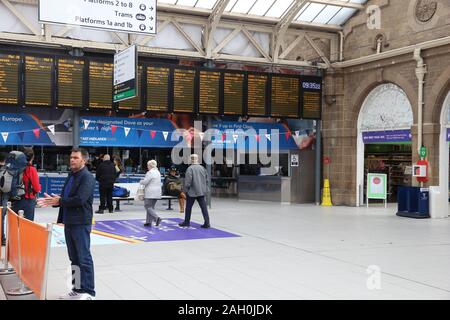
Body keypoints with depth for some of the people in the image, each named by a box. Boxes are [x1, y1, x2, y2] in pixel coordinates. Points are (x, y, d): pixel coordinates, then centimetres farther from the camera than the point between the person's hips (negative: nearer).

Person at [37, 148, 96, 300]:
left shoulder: (87, 177, -12)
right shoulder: (71, 176, 15)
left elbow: (80, 199, -22)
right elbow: (65, 198, 18)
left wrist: (59, 201, -13)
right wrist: (53, 200, 0)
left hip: (81, 223, -9)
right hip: (69, 222, 9)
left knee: (84, 259, -4)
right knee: (74, 259, 14)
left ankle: (89, 292, 3)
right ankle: (77, 289, 23)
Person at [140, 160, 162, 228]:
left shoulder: (150, 172, -14)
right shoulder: (158, 172, 15)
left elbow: (145, 182, -16)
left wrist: (141, 181, 4)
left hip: (150, 193, -9)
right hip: (157, 192, 9)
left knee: (148, 207, -5)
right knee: (151, 207, 12)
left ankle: (156, 218, -20)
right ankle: (148, 221, 13)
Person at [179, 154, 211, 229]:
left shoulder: (190, 168, -14)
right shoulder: (202, 168, 3)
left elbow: (188, 180, -16)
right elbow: (206, 177, 12)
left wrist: (186, 189, -6)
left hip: (192, 192, -4)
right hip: (201, 191, 4)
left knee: (188, 207, 11)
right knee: (204, 207, 3)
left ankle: (186, 222, 22)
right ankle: (207, 223, -2)